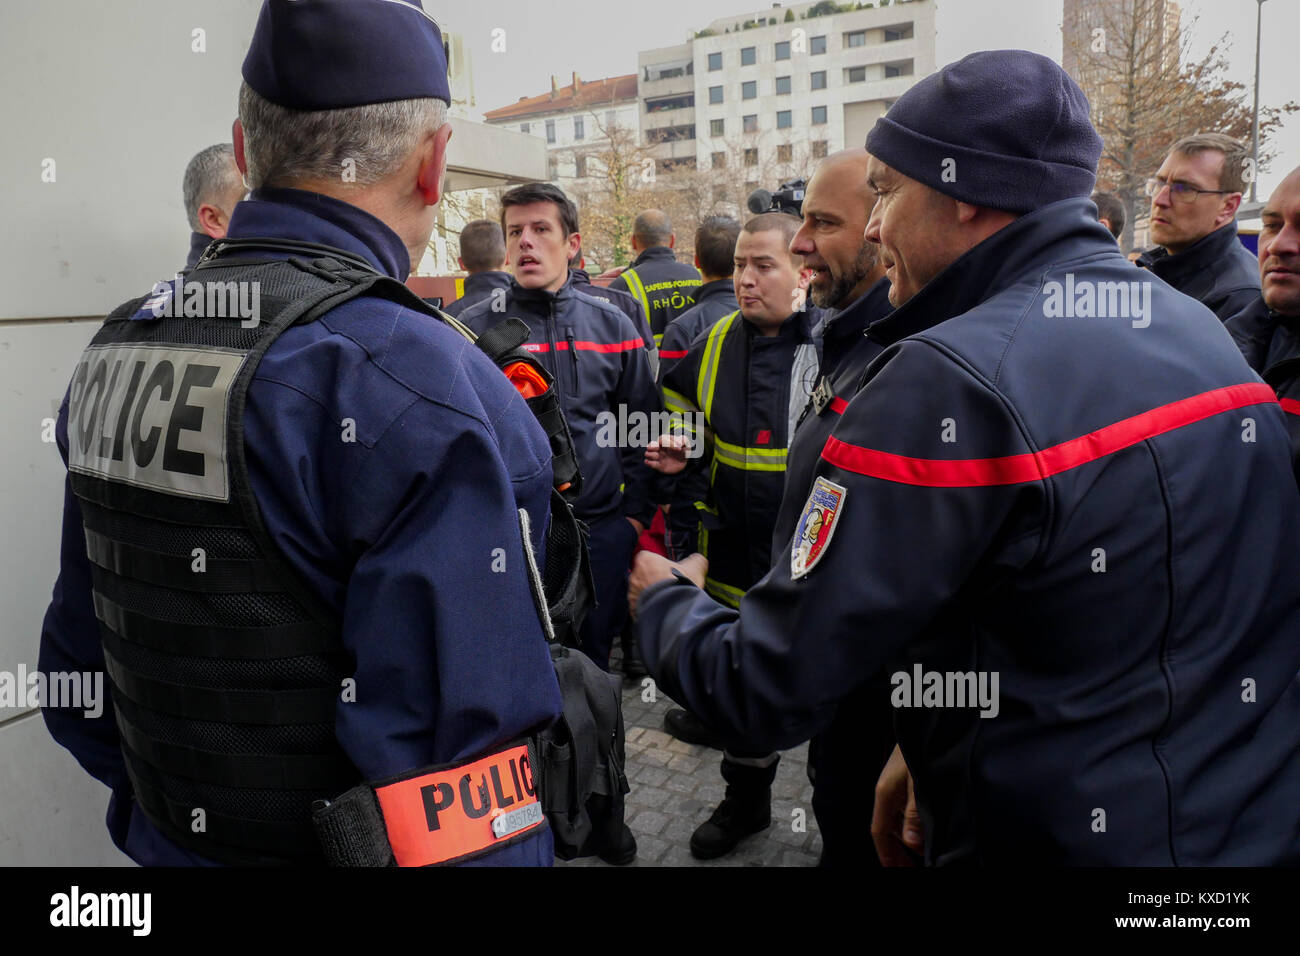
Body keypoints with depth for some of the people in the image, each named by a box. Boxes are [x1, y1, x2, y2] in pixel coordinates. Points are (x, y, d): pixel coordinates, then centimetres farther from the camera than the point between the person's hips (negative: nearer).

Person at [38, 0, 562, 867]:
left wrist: (154, 809, 20)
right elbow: (457, 754, -29)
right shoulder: (413, 383, -26)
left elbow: (78, 665, 8)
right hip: (318, 842, -6)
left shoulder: (114, 350, -2)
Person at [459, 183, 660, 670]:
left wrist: (636, 512, 5)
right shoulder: (475, 327, 0)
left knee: (593, 661, 14)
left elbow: (640, 426, 10)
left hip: (602, 529, 2)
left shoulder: (611, 325, 6)